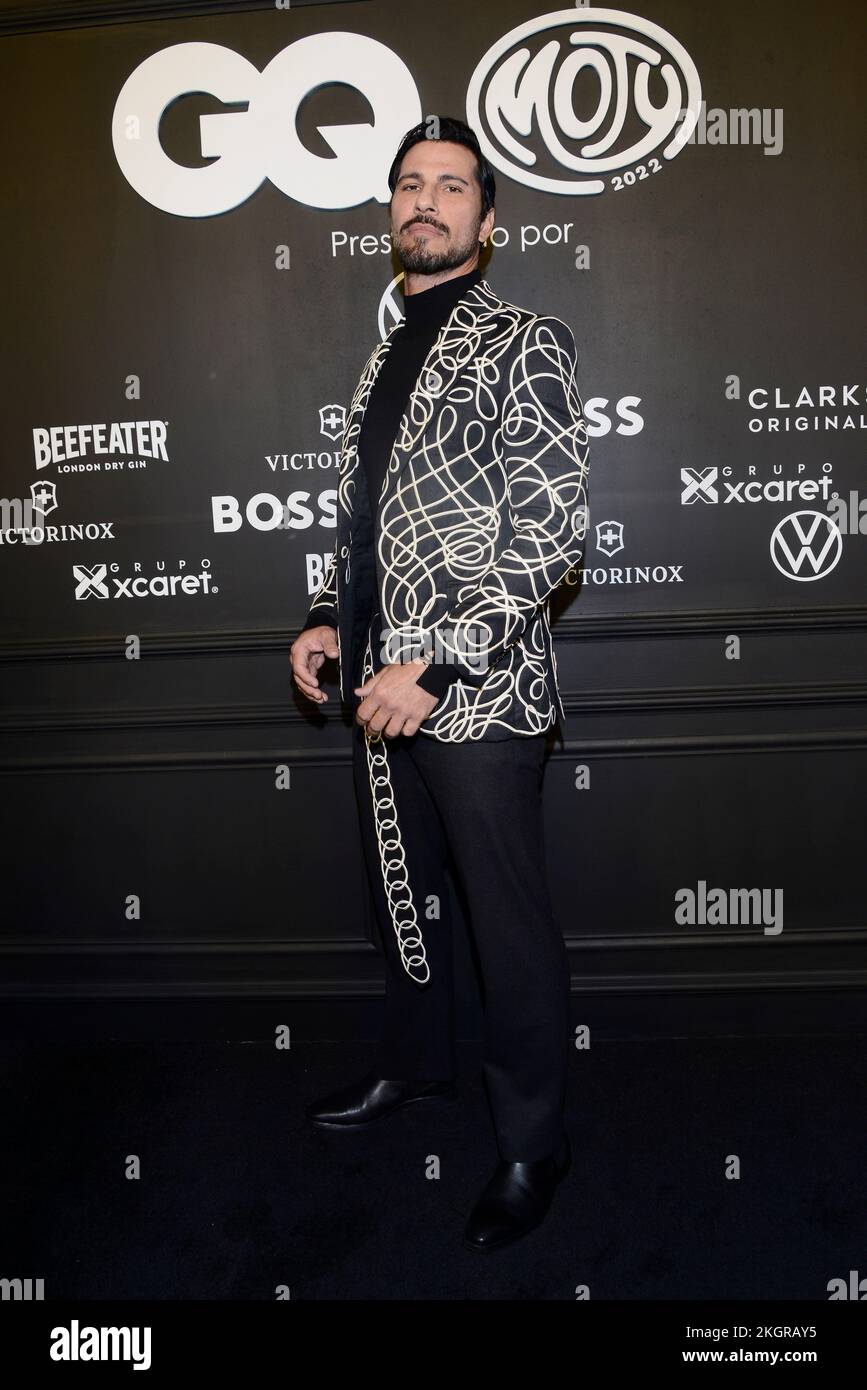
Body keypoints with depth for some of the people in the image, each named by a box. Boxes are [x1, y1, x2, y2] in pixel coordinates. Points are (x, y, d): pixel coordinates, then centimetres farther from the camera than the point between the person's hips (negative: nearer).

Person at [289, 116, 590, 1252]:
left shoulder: (524, 343, -7)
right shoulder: (386, 356, 17)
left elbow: (552, 531, -17)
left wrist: (431, 664, -21)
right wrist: (330, 620, 6)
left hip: (477, 692, -7)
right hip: (384, 687, 8)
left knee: (510, 922, 3)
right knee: (404, 893, 20)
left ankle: (533, 1144, 24)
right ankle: (416, 1063, 43)